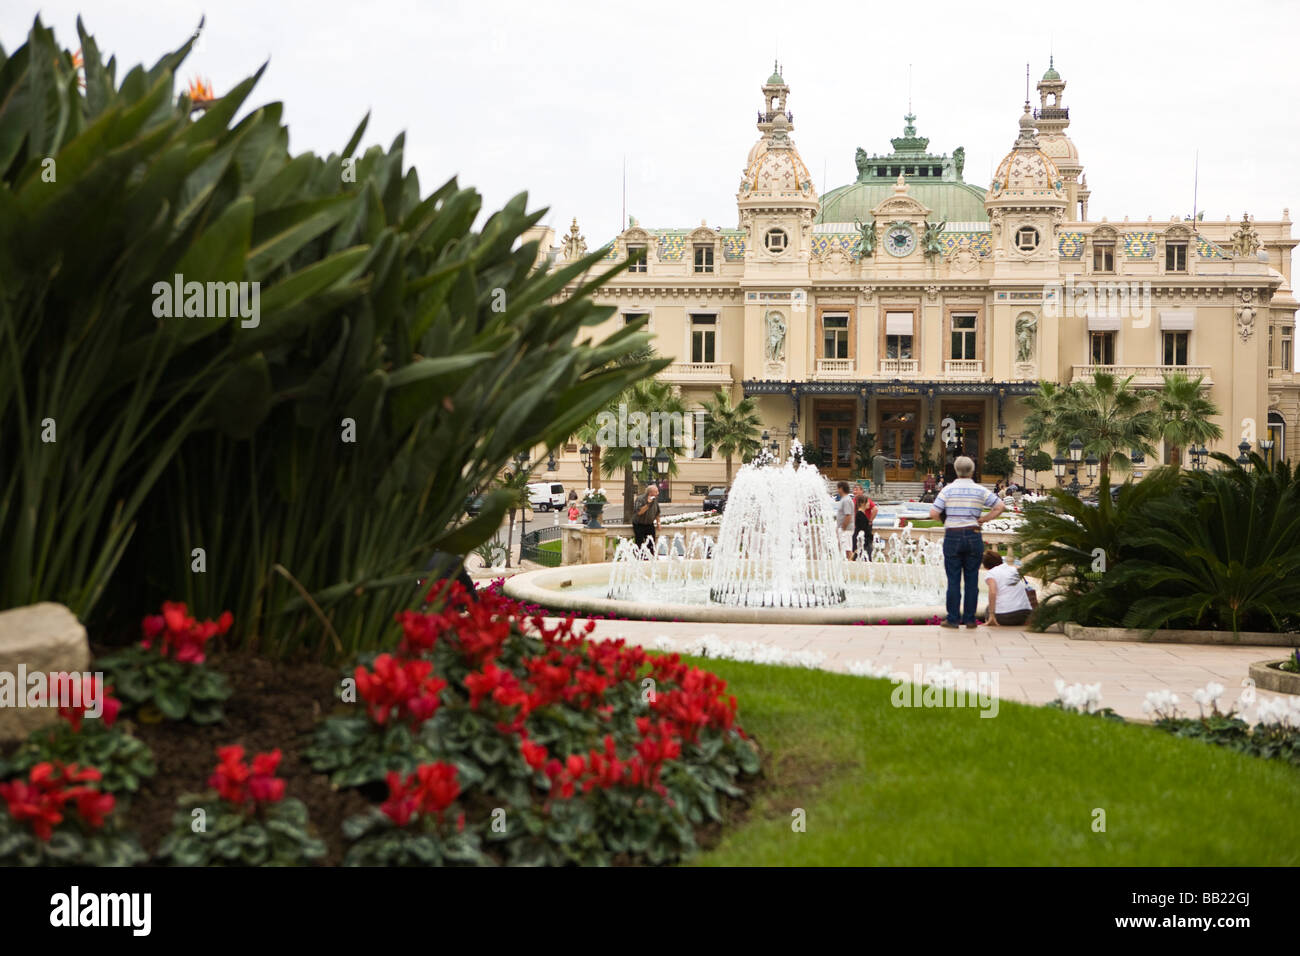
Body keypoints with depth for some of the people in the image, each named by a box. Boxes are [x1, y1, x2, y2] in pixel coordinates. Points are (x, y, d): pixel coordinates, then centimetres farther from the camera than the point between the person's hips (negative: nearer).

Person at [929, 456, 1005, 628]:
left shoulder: (948, 489, -2)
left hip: (952, 536, -1)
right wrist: (983, 519, 6)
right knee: (972, 579, 7)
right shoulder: (980, 490, 2)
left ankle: (953, 619, 3)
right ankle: (969, 619, 9)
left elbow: (933, 514, -7)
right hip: (974, 536, 1)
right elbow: (1001, 506, 1)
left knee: (953, 580, 2)